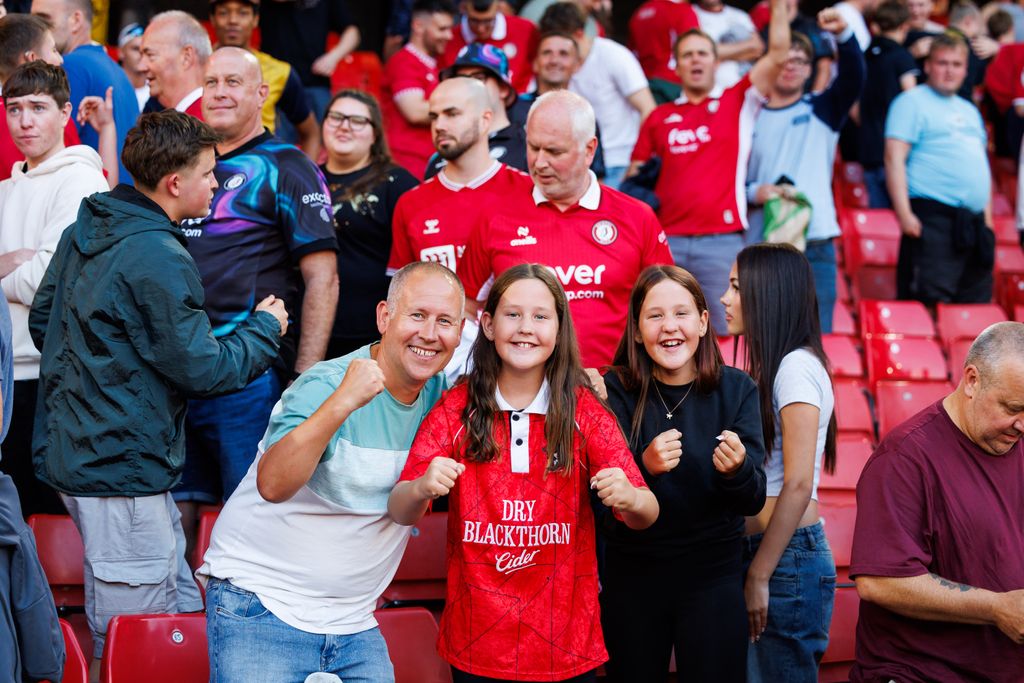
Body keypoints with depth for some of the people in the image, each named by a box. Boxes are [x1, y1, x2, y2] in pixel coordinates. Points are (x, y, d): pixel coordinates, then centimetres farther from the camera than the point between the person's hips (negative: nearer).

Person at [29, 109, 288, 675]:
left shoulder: (83, 231, 9)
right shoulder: (157, 259, -19)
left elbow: (42, 320, 19)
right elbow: (204, 370, -15)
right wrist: (265, 328, 1)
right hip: (122, 468, -10)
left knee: (185, 612, 16)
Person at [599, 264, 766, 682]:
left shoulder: (736, 390, -6)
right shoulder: (615, 392, -8)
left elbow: (752, 503, -7)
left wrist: (737, 470, -30)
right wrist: (645, 467, -33)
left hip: (713, 578, 0)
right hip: (631, 576, 0)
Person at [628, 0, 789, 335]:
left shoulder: (737, 103, 8)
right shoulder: (659, 118, 14)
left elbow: (778, 57, -2)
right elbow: (635, 176, 18)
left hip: (722, 242, -2)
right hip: (667, 241, 2)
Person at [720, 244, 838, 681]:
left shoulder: (797, 367, -13)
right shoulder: (772, 366, 14)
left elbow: (798, 486, -18)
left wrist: (760, 576, -16)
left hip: (788, 557, -8)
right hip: (757, 547, 8)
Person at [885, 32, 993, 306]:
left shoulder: (969, 110, 23)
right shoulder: (912, 102, -1)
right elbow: (894, 158, -10)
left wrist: (987, 219, 19)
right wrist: (904, 214, -19)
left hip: (975, 222, 8)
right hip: (933, 218, -8)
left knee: (977, 302, 8)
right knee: (930, 301, -13)